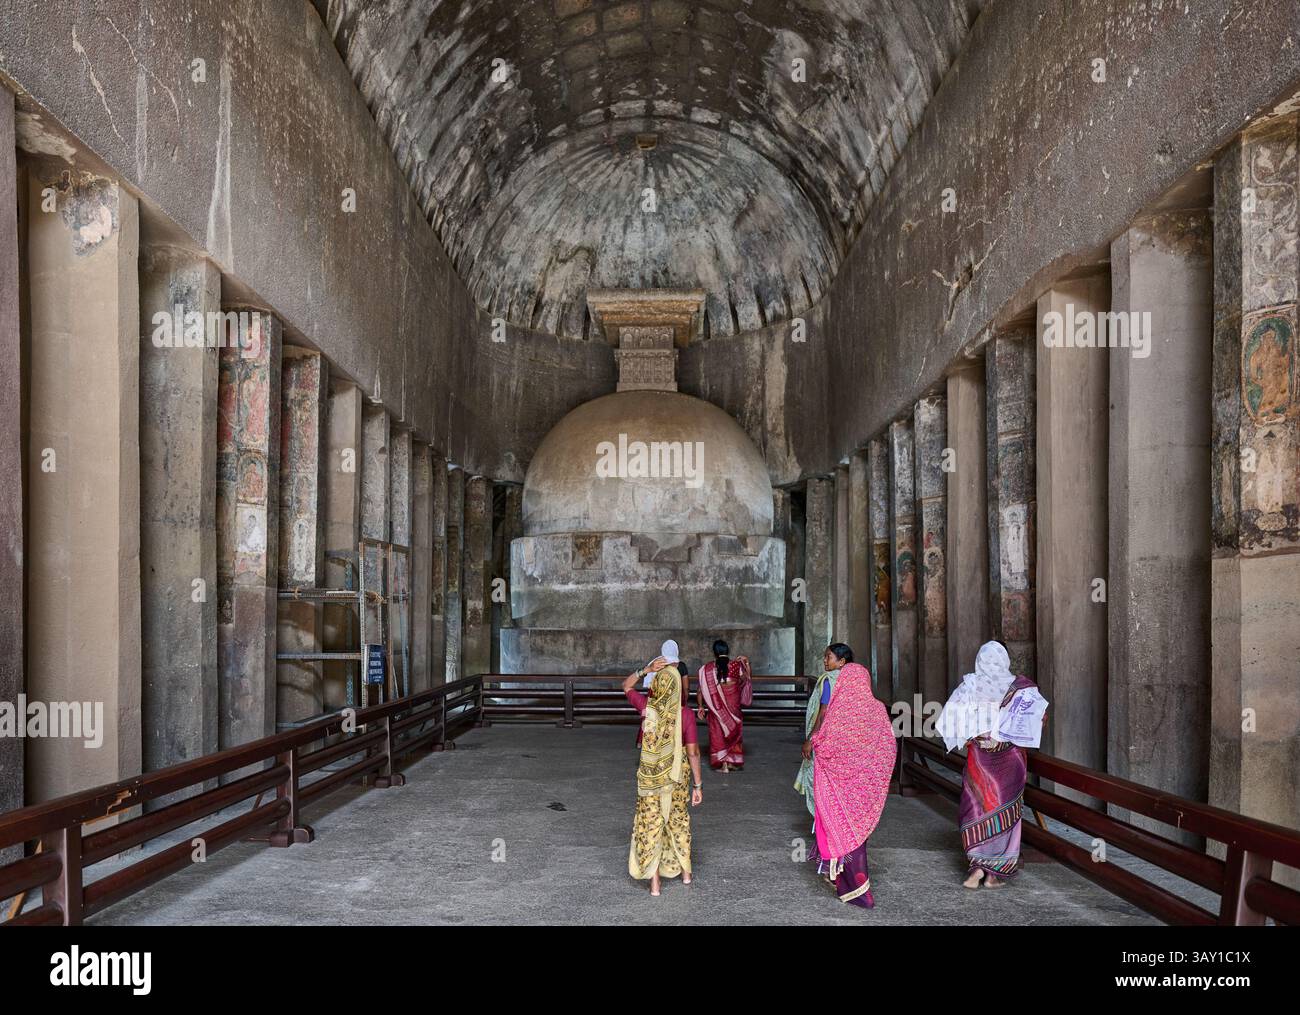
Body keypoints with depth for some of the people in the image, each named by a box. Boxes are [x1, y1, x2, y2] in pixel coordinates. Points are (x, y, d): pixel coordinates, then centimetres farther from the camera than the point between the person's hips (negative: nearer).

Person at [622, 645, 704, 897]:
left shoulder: (646, 706, -16)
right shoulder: (685, 714, -18)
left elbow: (626, 686, 3)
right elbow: (693, 753, -14)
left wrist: (645, 669, -11)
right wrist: (698, 785, -5)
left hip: (649, 775, -1)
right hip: (676, 776, 1)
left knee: (650, 824, 10)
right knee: (679, 819, 22)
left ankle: (654, 883, 13)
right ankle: (685, 871, 34)